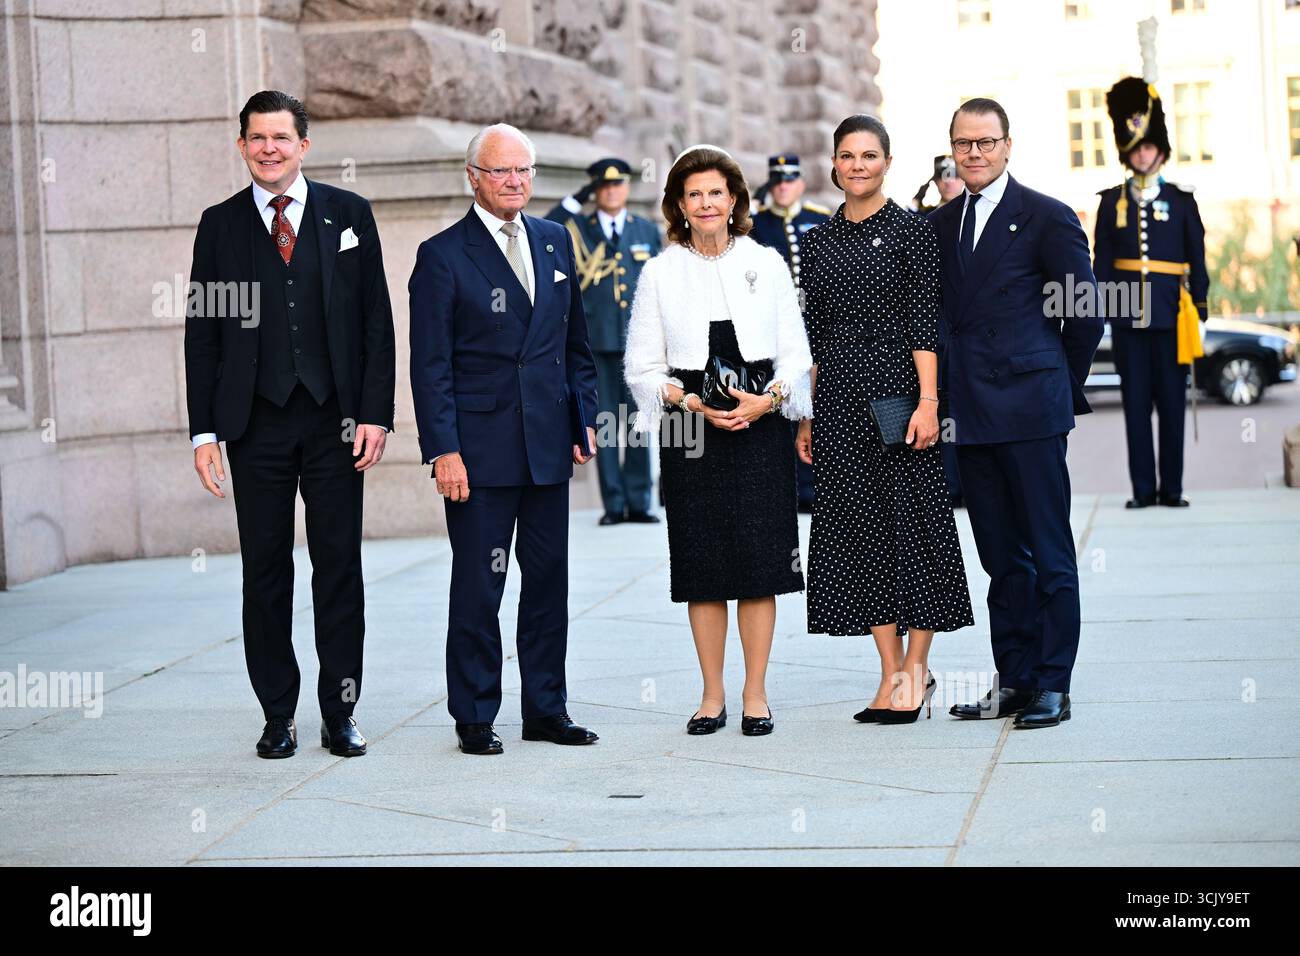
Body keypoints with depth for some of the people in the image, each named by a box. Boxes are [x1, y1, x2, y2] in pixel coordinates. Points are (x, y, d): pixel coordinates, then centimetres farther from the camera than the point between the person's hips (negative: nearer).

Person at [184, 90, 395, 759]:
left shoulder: (348, 214, 6)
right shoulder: (220, 224, 7)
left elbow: (376, 321, 3)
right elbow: (202, 333, 6)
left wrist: (375, 413, -5)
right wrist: (204, 430, -1)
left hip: (334, 417, 0)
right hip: (256, 421, 1)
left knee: (339, 566, 2)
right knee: (265, 571, 5)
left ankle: (340, 715, 11)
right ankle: (277, 717, 14)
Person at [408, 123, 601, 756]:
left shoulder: (555, 242, 12)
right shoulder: (442, 254, -4)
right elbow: (430, 364, -7)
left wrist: (584, 418, 10)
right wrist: (443, 449, -13)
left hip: (549, 443, 5)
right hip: (480, 448, -5)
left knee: (549, 580, 10)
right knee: (477, 587, 0)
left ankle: (546, 709, 20)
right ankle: (474, 719, 9)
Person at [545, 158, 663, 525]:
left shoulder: (647, 230, 13)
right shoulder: (578, 229, 7)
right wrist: (574, 201, -13)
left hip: (638, 341, 1)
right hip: (597, 342, -1)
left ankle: (638, 503, 6)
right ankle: (614, 505, 4)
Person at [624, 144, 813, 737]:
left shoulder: (766, 263, 6)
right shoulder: (660, 272, 4)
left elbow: (795, 352, 6)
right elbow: (643, 366, 4)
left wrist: (769, 399, -12)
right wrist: (692, 404, -12)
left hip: (761, 425, 0)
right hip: (690, 430, 0)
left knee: (760, 558, -1)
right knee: (703, 563, 2)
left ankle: (756, 694, 8)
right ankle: (712, 696, 11)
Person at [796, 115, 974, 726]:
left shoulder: (912, 231, -1)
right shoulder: (817, 242, 12)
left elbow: (924, 323, -7)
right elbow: (814, 332, 13)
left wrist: (928, 401, -15)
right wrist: (806, 415, 9)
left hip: (898, 386, -5)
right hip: (838, 399, 5)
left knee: (912, 518, -1)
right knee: (858, 526, 4)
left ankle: (917, 667, 9)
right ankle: (892, 673, 11)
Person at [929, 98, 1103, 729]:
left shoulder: (1047, 217, -3)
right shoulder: (941, 224, 13)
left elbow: (1085, 314, -1)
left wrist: (1061, 387, 5)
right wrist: (953, 396, 9)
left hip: (1031, 412, -5)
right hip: (972, 416, 5)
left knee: (1050, 553, 0)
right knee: (1002, 557, 11)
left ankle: (1052, 686, 5)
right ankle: (1012, 681, 17)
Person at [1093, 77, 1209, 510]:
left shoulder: (1181, 200, 6)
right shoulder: (1112, 202, 8)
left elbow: (1197, 258, 8)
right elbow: (1101, 261, 9)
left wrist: (1199, 307, 3)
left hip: (1170, 313, -1)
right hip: (1127, 314, 1)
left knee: (1171, 402, 2)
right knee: (1135, 402, 2)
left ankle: (1171, 488, 7)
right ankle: (1143, 489, 6)